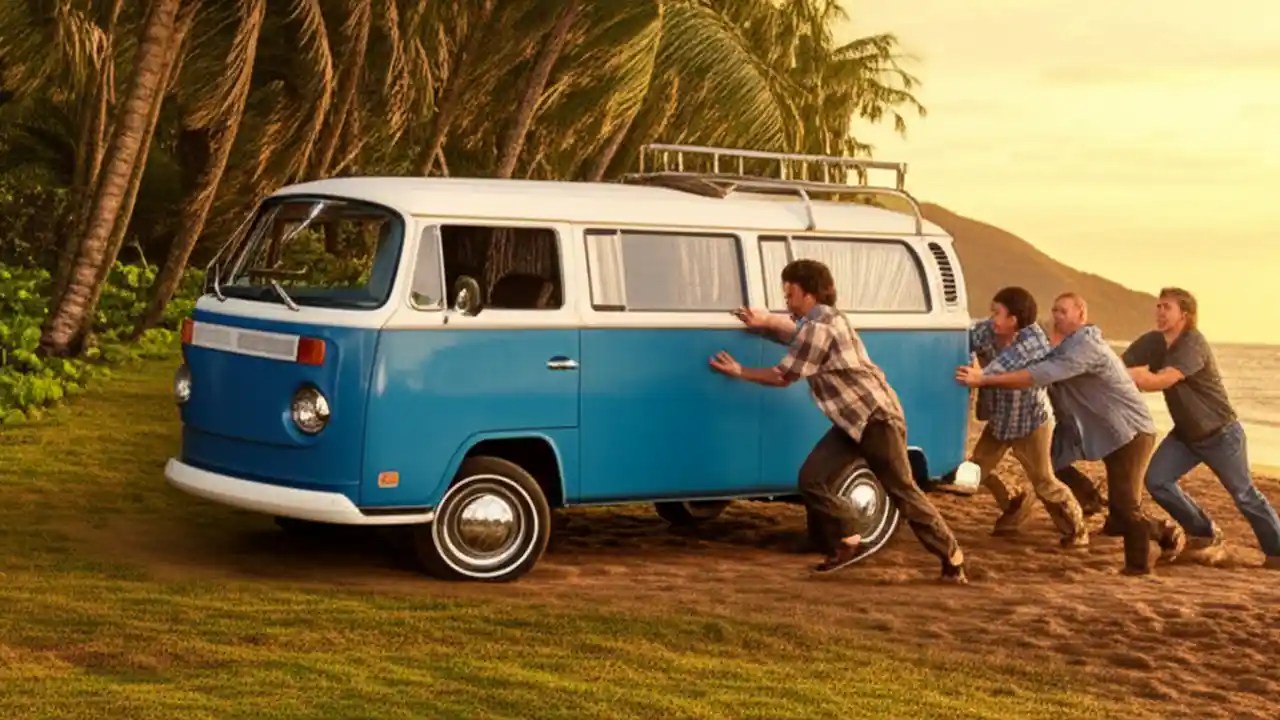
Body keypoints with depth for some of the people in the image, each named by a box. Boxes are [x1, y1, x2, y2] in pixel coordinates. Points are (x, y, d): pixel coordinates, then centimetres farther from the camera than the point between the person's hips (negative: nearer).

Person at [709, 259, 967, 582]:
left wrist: (739, 371, -1)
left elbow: (783, 376, -13)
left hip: (877, 418, -10)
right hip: (852, 420, 10)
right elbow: (795, 333, 36)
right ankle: (846, 543, 11)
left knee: (902, 491, -7)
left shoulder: (818, 327, -18)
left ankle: (952, 558, 1)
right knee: (812, 479, 1)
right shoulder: (821, 319, 14)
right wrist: (765, 322, 15)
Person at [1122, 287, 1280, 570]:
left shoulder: (1193, 343, -28)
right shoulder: (1152, 342, -6)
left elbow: (1159, 381, -39)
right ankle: (1206, 533, 12)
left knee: (1244, 495, 2)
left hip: (1221, 434, -6)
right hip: (1185, 434, 7)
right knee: (1156, 480, -8)